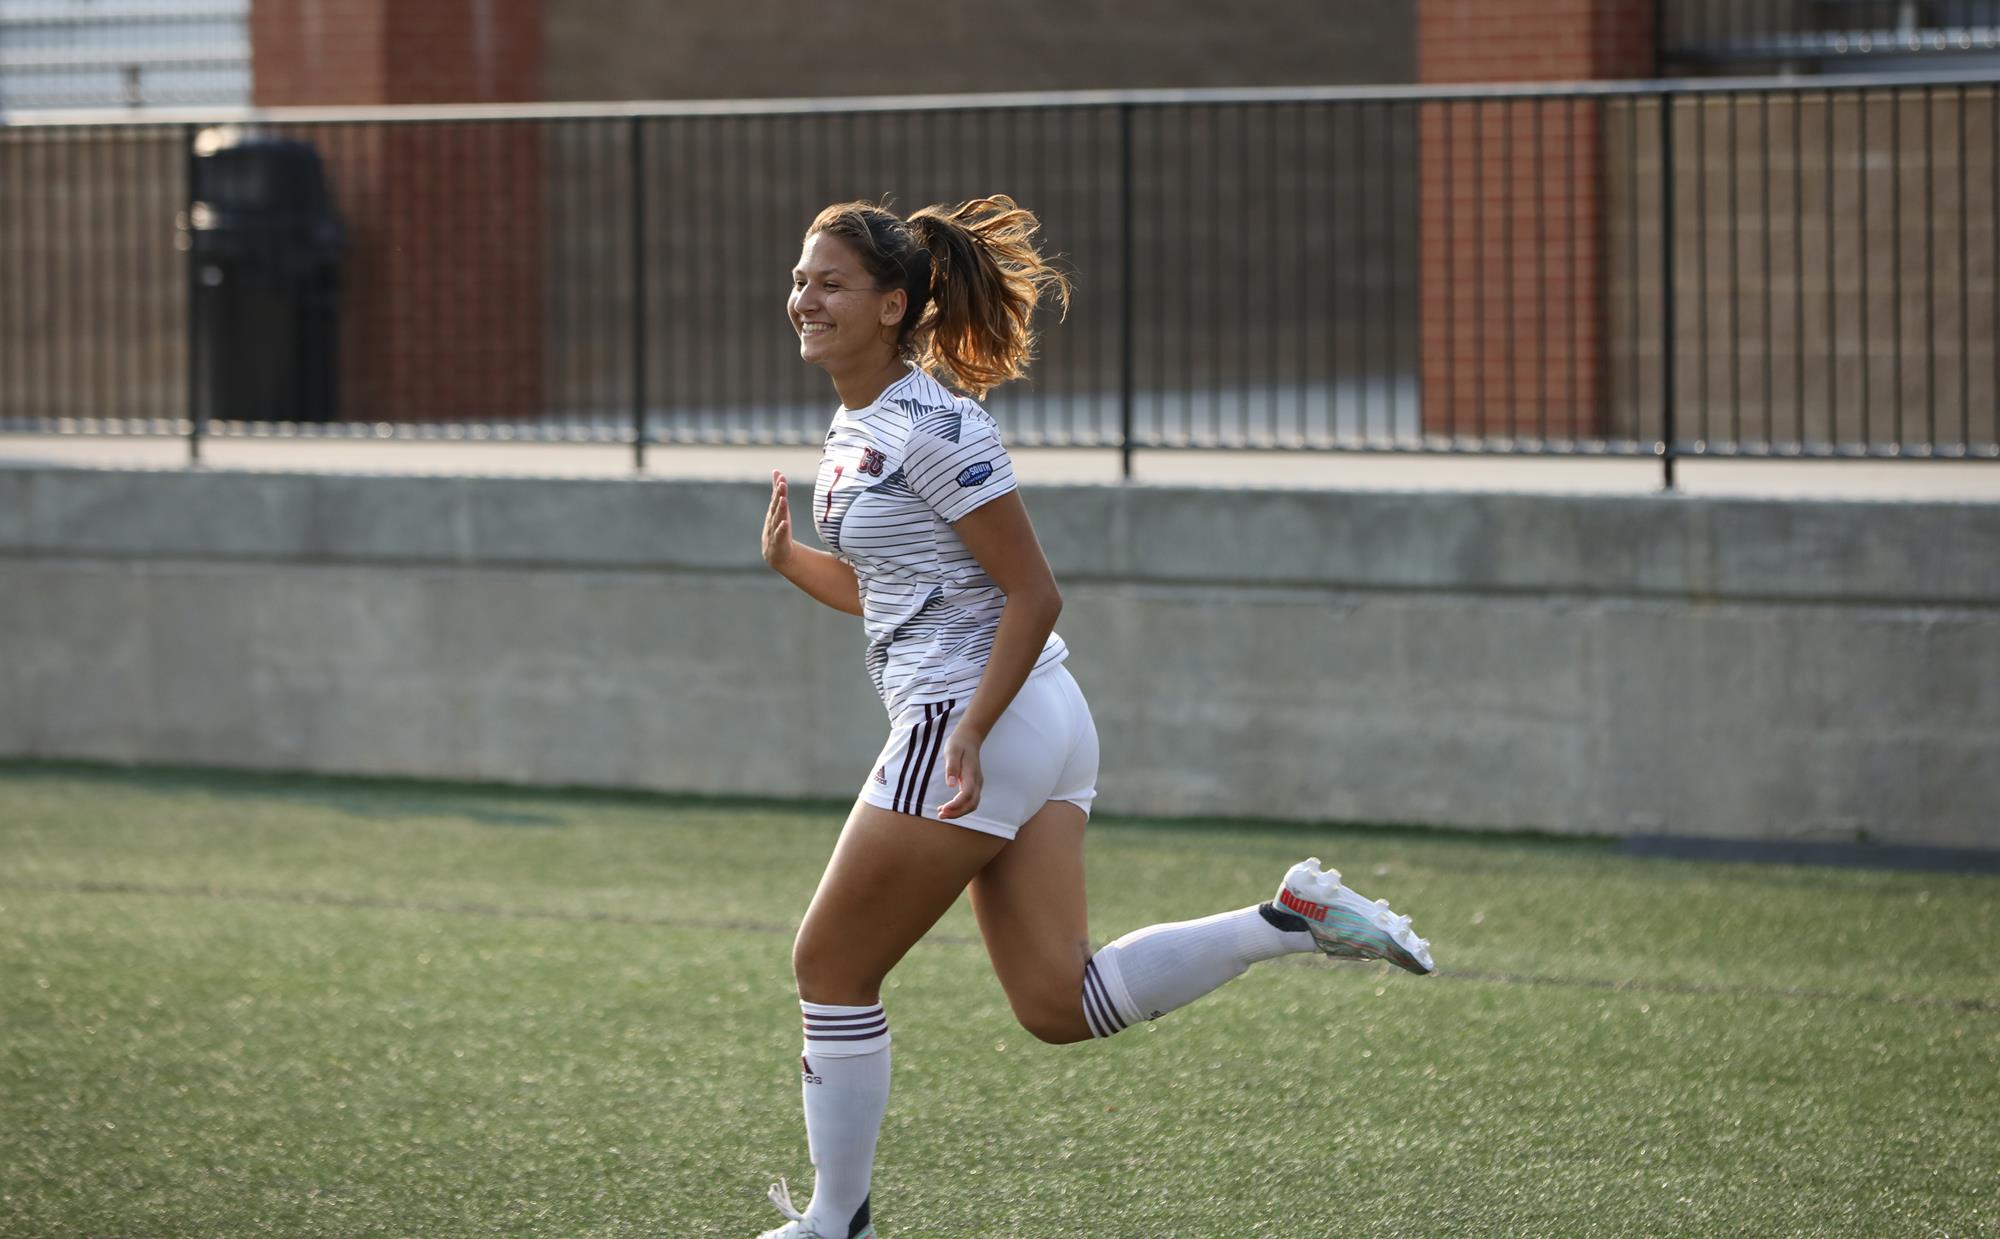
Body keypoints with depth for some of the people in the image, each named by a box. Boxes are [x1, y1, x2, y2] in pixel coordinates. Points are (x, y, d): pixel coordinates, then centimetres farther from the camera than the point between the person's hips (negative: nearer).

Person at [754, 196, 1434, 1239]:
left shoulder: (931, 427, -15)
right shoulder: (855, 427, 14)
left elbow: (1033, 596, -16)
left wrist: (969, 734, -21)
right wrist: (789, 560, 9)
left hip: (975, 726, -9)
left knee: (830, 967, 2)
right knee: (1061, 1005, 4)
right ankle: (1291, 918, 2)